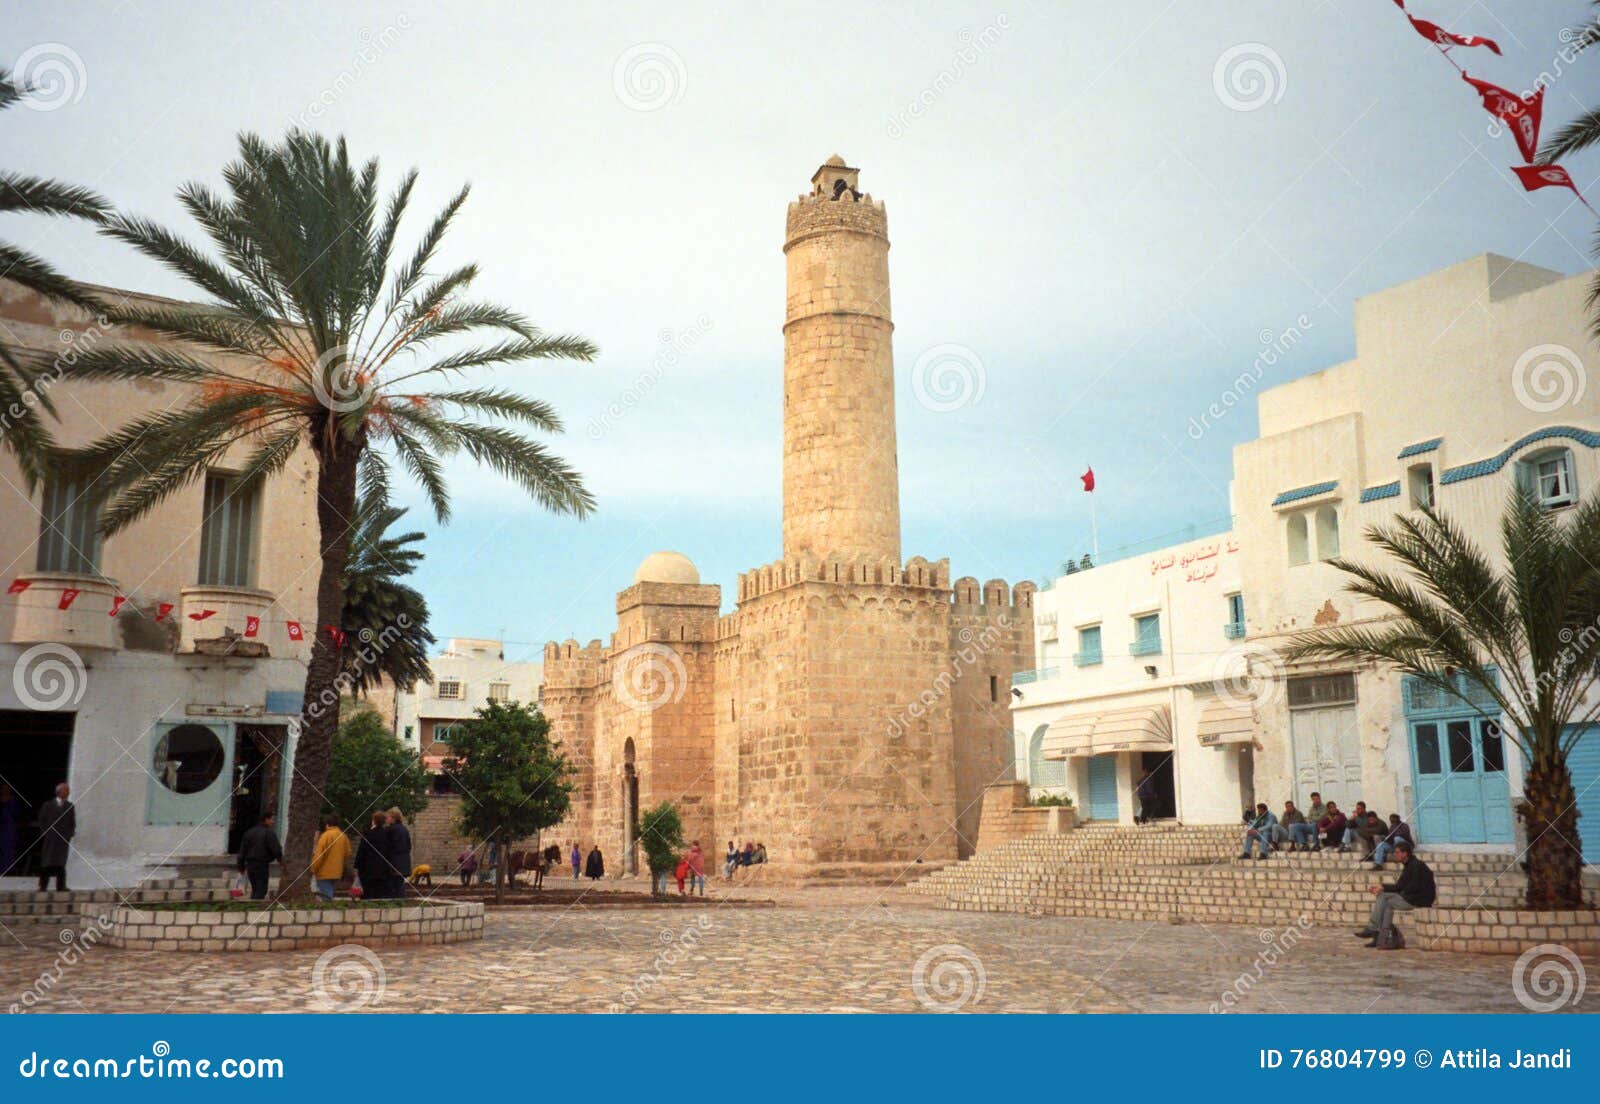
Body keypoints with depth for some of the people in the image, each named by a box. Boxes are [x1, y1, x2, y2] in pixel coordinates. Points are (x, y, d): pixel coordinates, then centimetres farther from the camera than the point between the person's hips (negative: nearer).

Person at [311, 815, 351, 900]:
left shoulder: (326, 835, -12)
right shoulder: (344, 836, 6)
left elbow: (318, 855, -15)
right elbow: (348, 854, 9)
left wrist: (313, 869, -6)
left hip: (325, 872, -6)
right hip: (337, 872, 6)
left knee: (326, 897, -3)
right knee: (330, 893, 16)